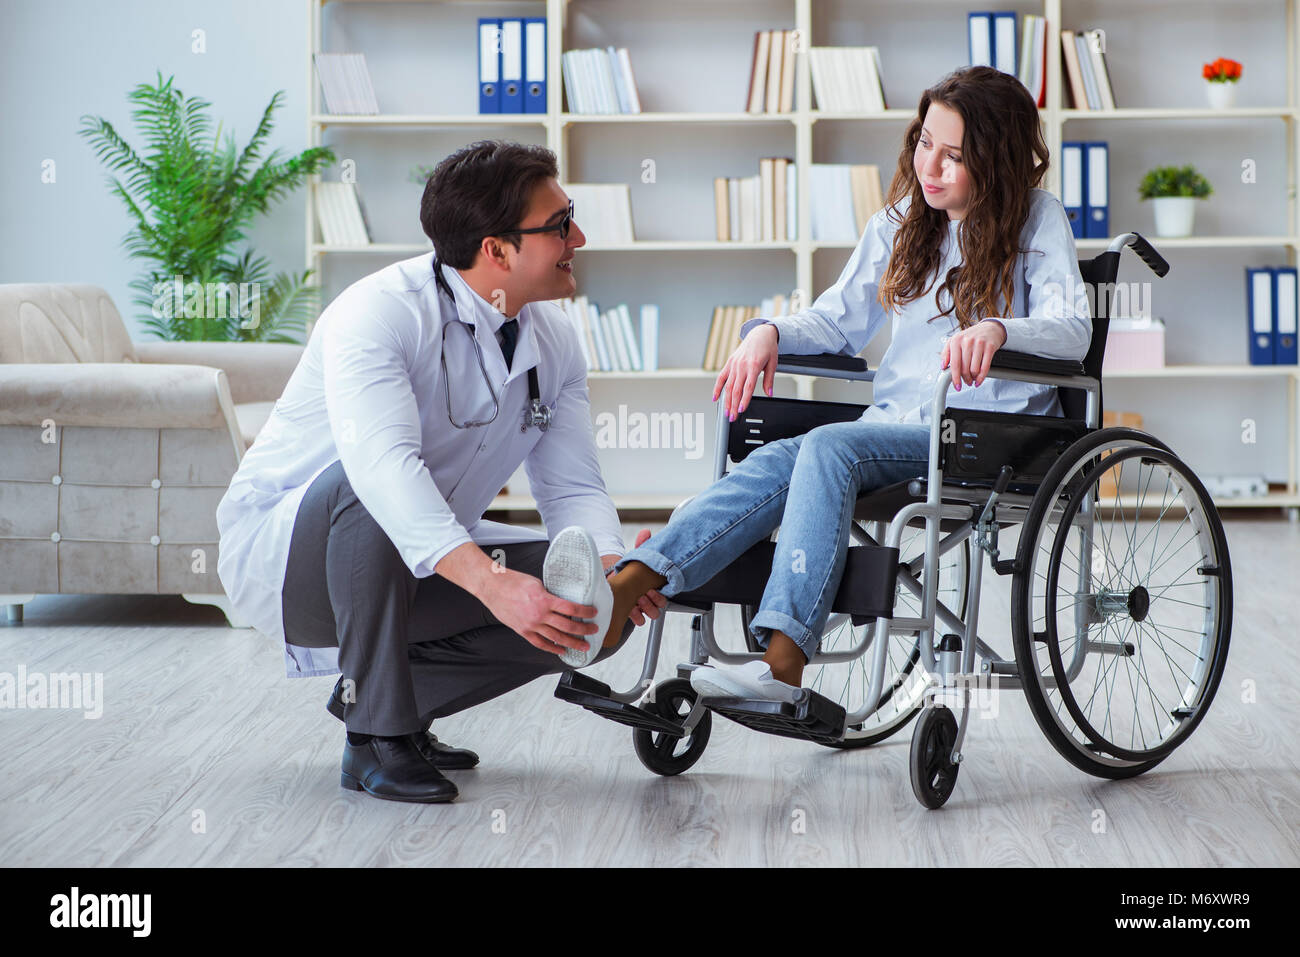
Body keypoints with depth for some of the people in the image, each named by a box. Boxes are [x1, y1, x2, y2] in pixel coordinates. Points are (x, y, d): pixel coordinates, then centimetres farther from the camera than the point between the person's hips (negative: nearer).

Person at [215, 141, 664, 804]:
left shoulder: (553, 338, -2)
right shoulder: (378, 312, -26)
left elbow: (573, 488, -5)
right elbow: (382, 463, -42)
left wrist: (611, 569, -29)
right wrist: (492, 583, -54)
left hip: (426, 568, 7)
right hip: (277, 556, -6)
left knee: (596, 612, -10)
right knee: (368, 491, -39)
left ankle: (395, 689, 6)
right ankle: (377, 736, -25)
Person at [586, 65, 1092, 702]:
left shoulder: (1037, 220, 1)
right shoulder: (902, 219, 18)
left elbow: (1074, 331, -13)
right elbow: (838, 320, 20)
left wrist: (996, 329, -34)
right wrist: (771, 332, -2)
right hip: (896, 422, 5)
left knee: (829, 447, -33)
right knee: (776, 460, -26)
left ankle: (783, 660, -47)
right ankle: (623, 590, -46)